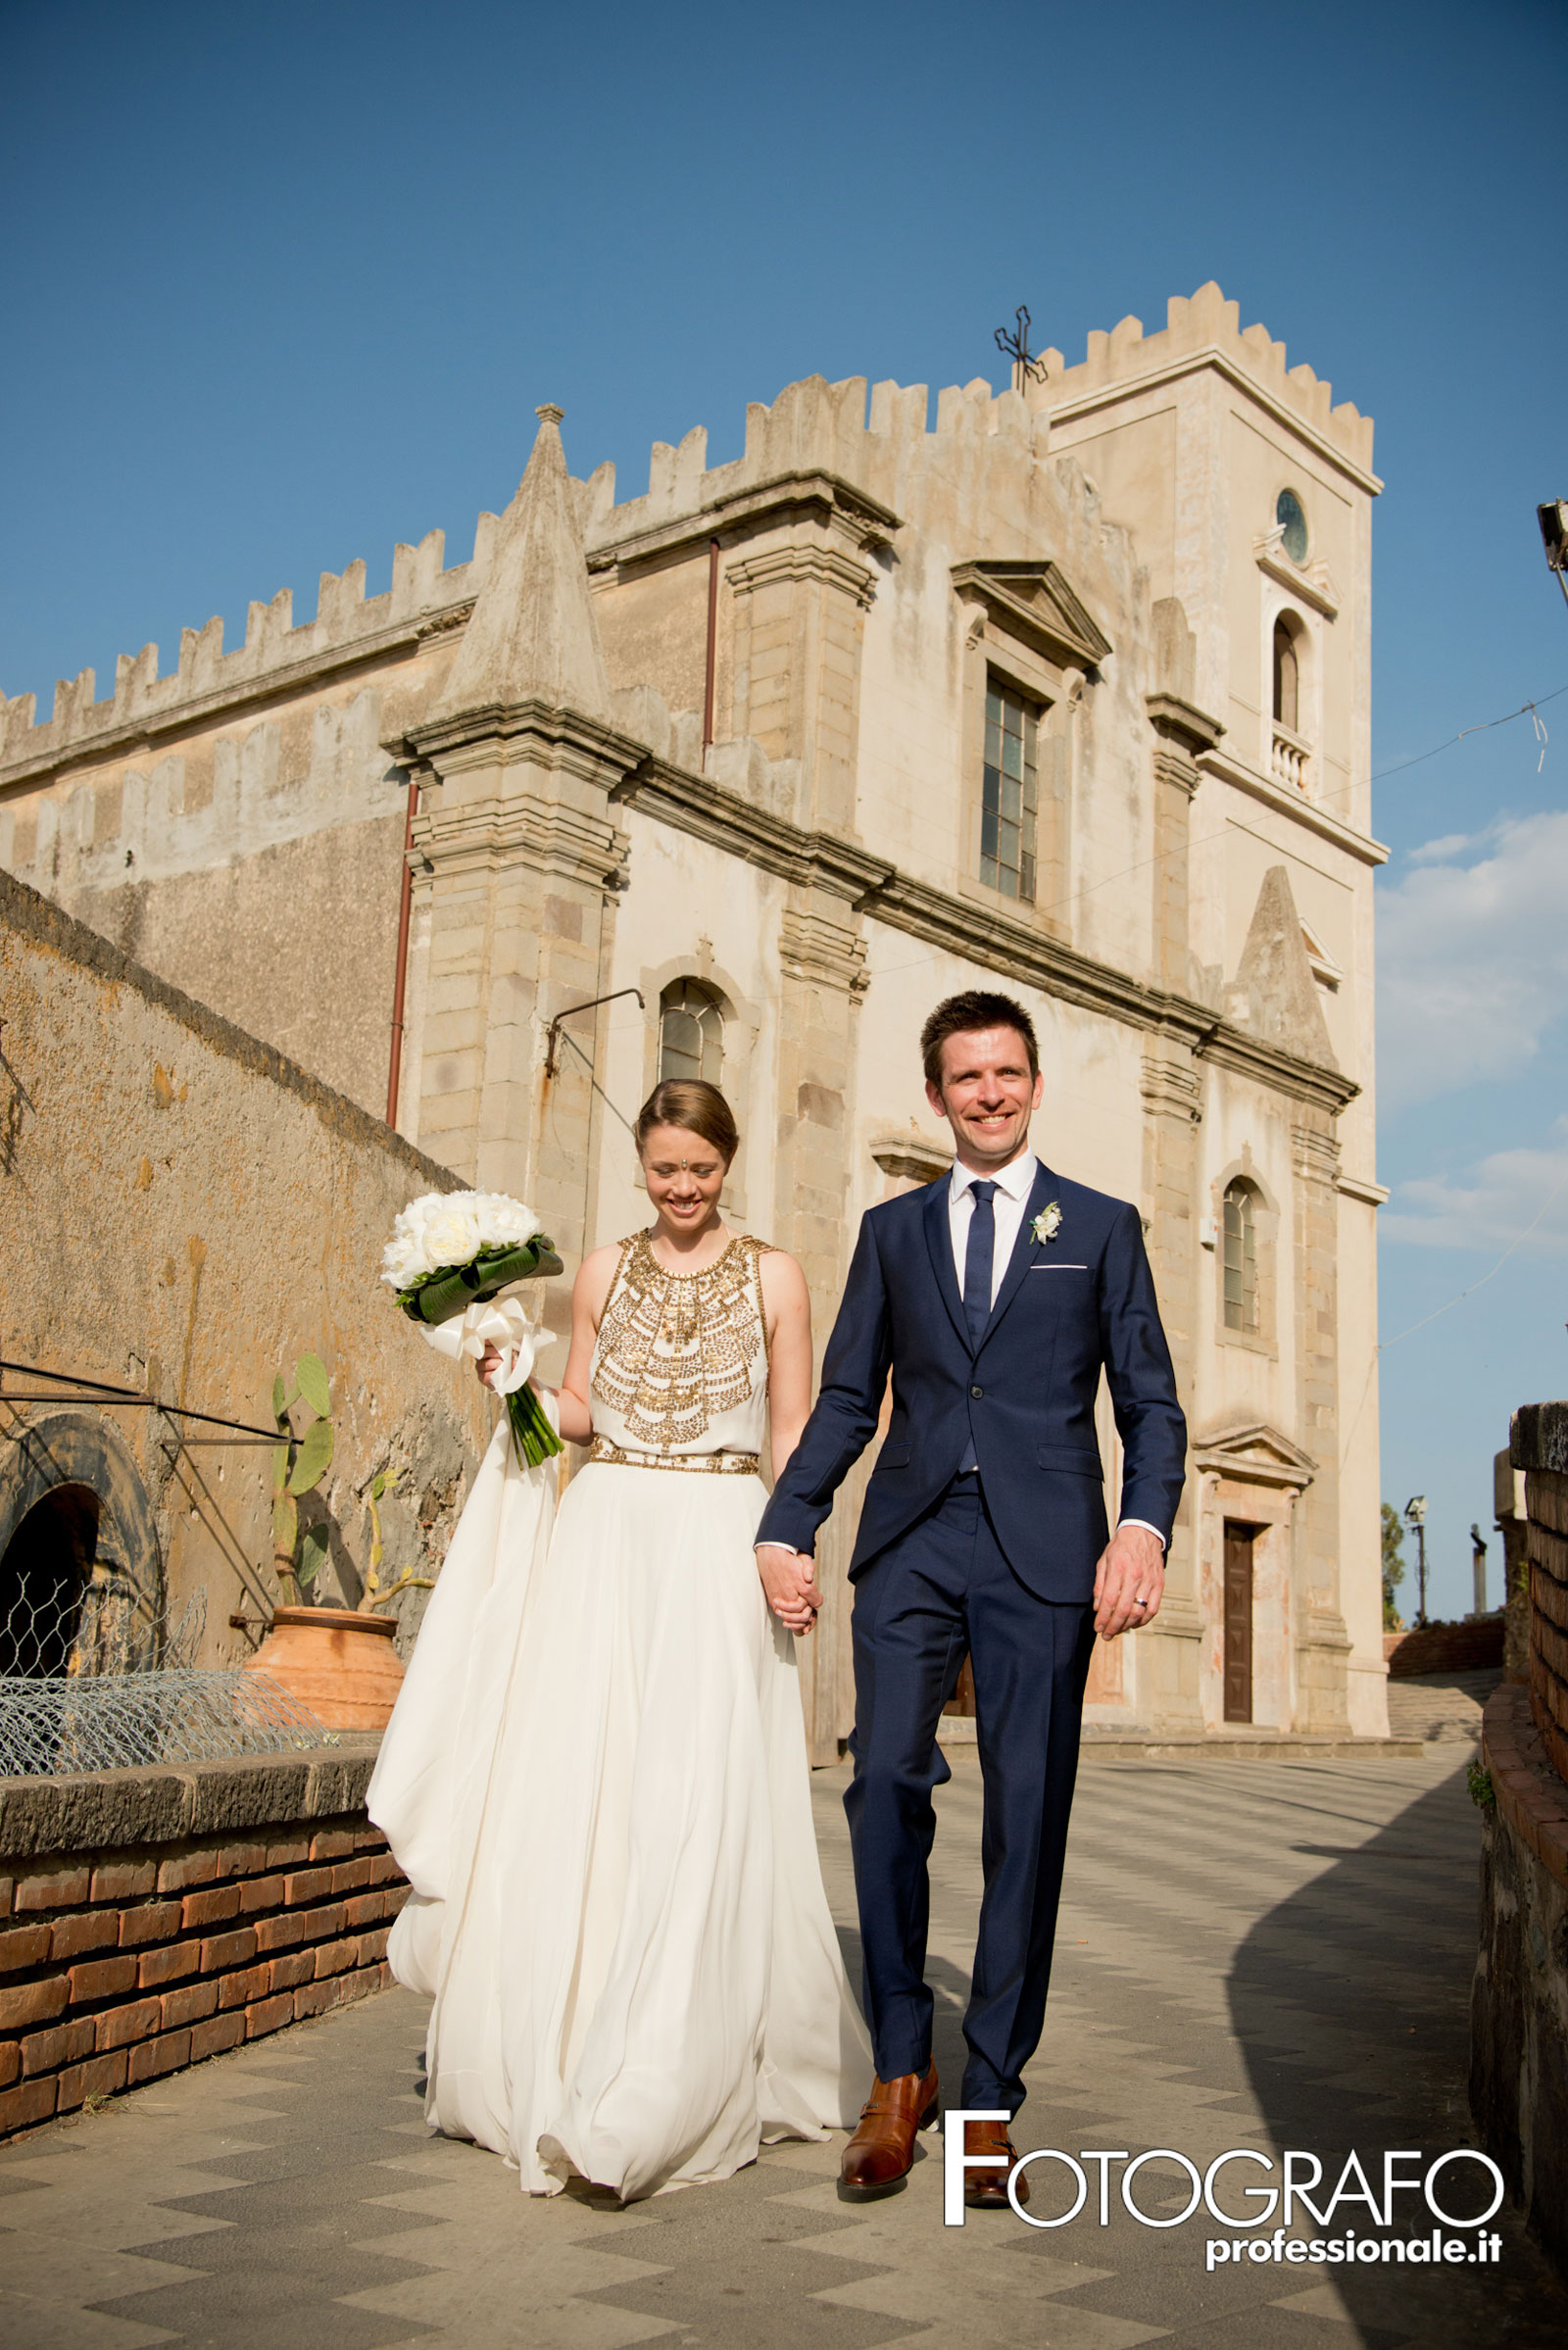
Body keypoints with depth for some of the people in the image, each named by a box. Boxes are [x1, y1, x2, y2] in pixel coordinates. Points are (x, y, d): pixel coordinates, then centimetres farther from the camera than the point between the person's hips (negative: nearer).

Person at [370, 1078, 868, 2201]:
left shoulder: (774, 1276, 4)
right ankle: (555, 2063, 18)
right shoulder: (605, 1272, 11)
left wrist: (791, 1548, -12)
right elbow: (581, 1414, 16)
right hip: (605, 1538, 3)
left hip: (721, 1549, -2)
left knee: (700, 1805, -6)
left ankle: (673, 2093, 4)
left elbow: (796, 1433, 2)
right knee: (575, 1786, 1)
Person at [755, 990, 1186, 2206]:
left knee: (1028, 1820, 1)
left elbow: (1152, 1403, 6)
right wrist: (783, 1528, 4)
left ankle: (989, 2101, 15)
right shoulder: (892, 1229, 16)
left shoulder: (1102, 1227, 11)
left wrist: (1145, 1525, -11)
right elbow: (847, 1399, 14)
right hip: (912, 1545, 1)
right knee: (885, 1781, -12)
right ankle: (901, 2069, 6)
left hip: (1044, 1555, -1)